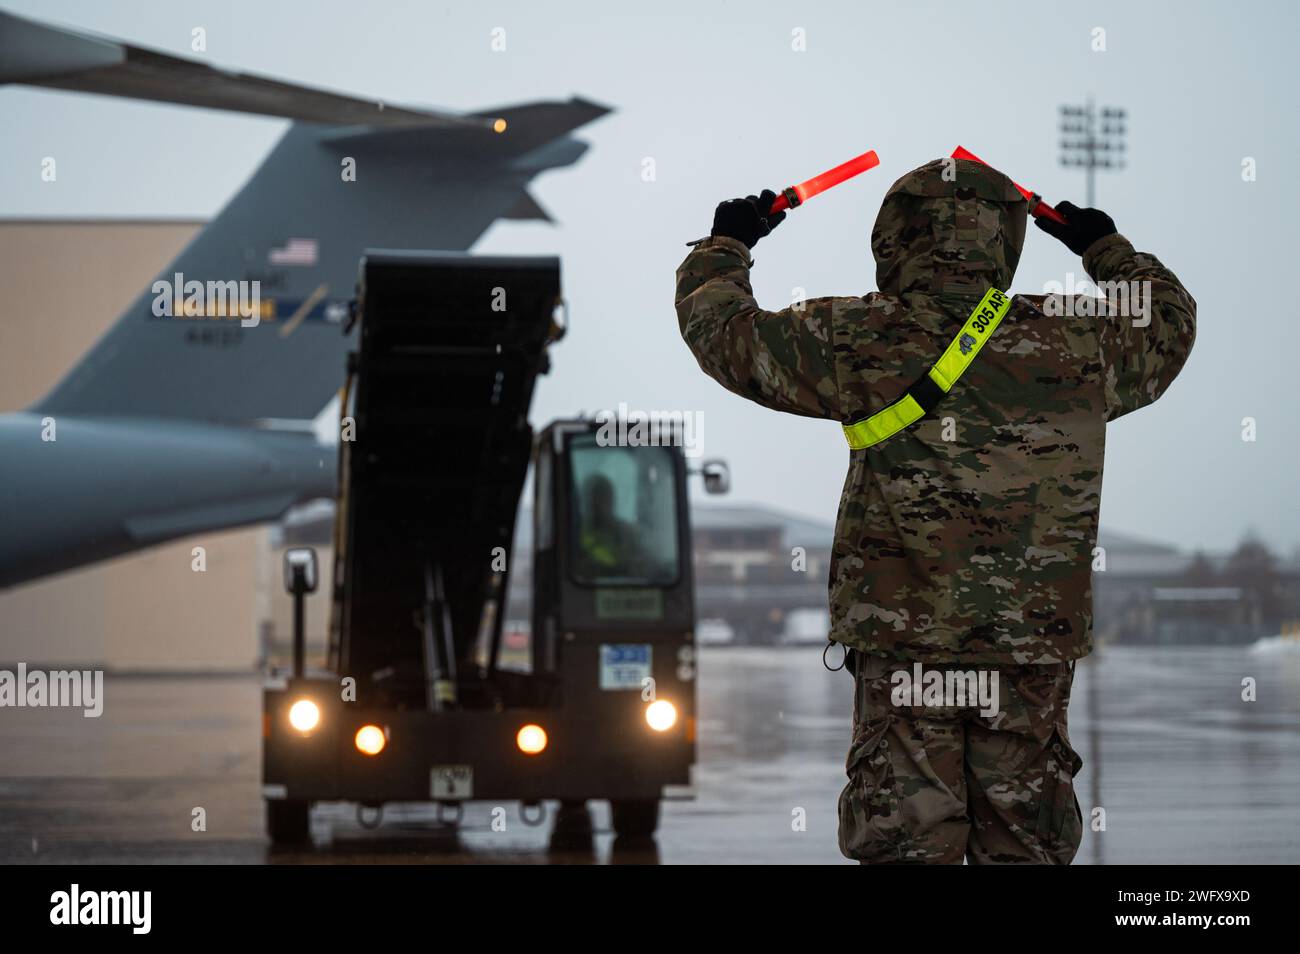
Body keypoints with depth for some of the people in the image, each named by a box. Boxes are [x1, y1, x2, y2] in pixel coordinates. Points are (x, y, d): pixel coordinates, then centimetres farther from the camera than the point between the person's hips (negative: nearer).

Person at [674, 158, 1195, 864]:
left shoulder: (860, 341, -7)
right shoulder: (1081, 345, 2)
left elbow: (720, 326, 4)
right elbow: (1168, 321, 24)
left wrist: (725, 246, 23)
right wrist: (1104, 246, 40)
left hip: (903, 636, -2)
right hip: (1037, 645, 2)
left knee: (907, 838, 3)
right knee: (1024, 845, 10)